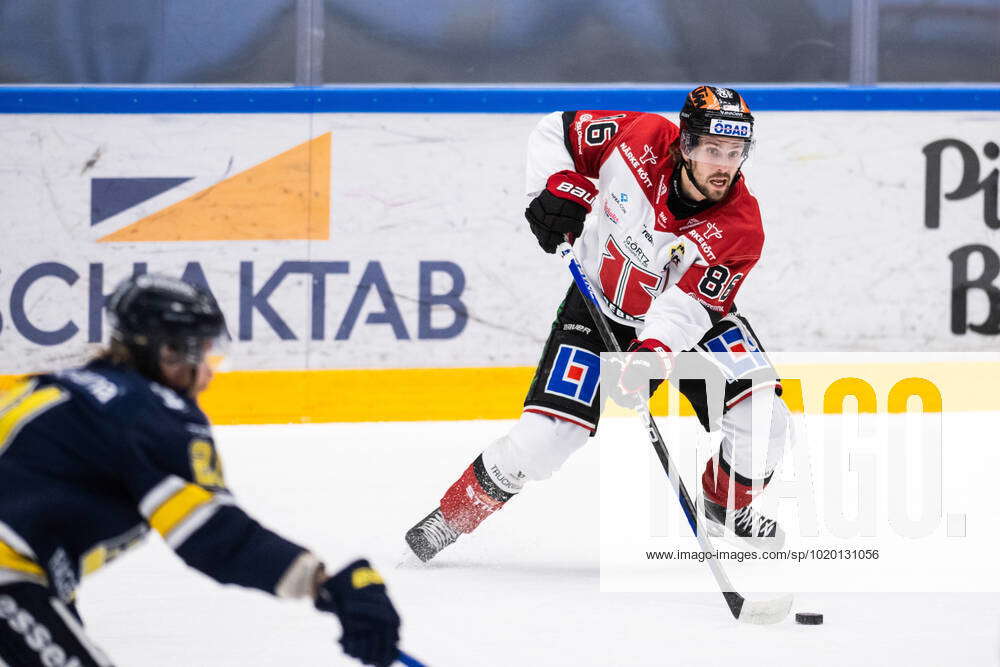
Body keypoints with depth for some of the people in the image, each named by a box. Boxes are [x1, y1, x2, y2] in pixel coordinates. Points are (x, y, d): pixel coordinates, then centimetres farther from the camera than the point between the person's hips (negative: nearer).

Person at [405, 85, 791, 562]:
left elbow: (686, 308, -33)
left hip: (686, 319, 1)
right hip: (598, 308, -1)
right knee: (543, 437, -13)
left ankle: (727, 506, 15)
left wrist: (652, 356, -50)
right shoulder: (640, 138, -24)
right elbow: (556, 132, -8)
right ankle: (452, 517, 10)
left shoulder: (739, 227, -27)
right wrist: (557, 188, -24)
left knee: (760, 417, -17)